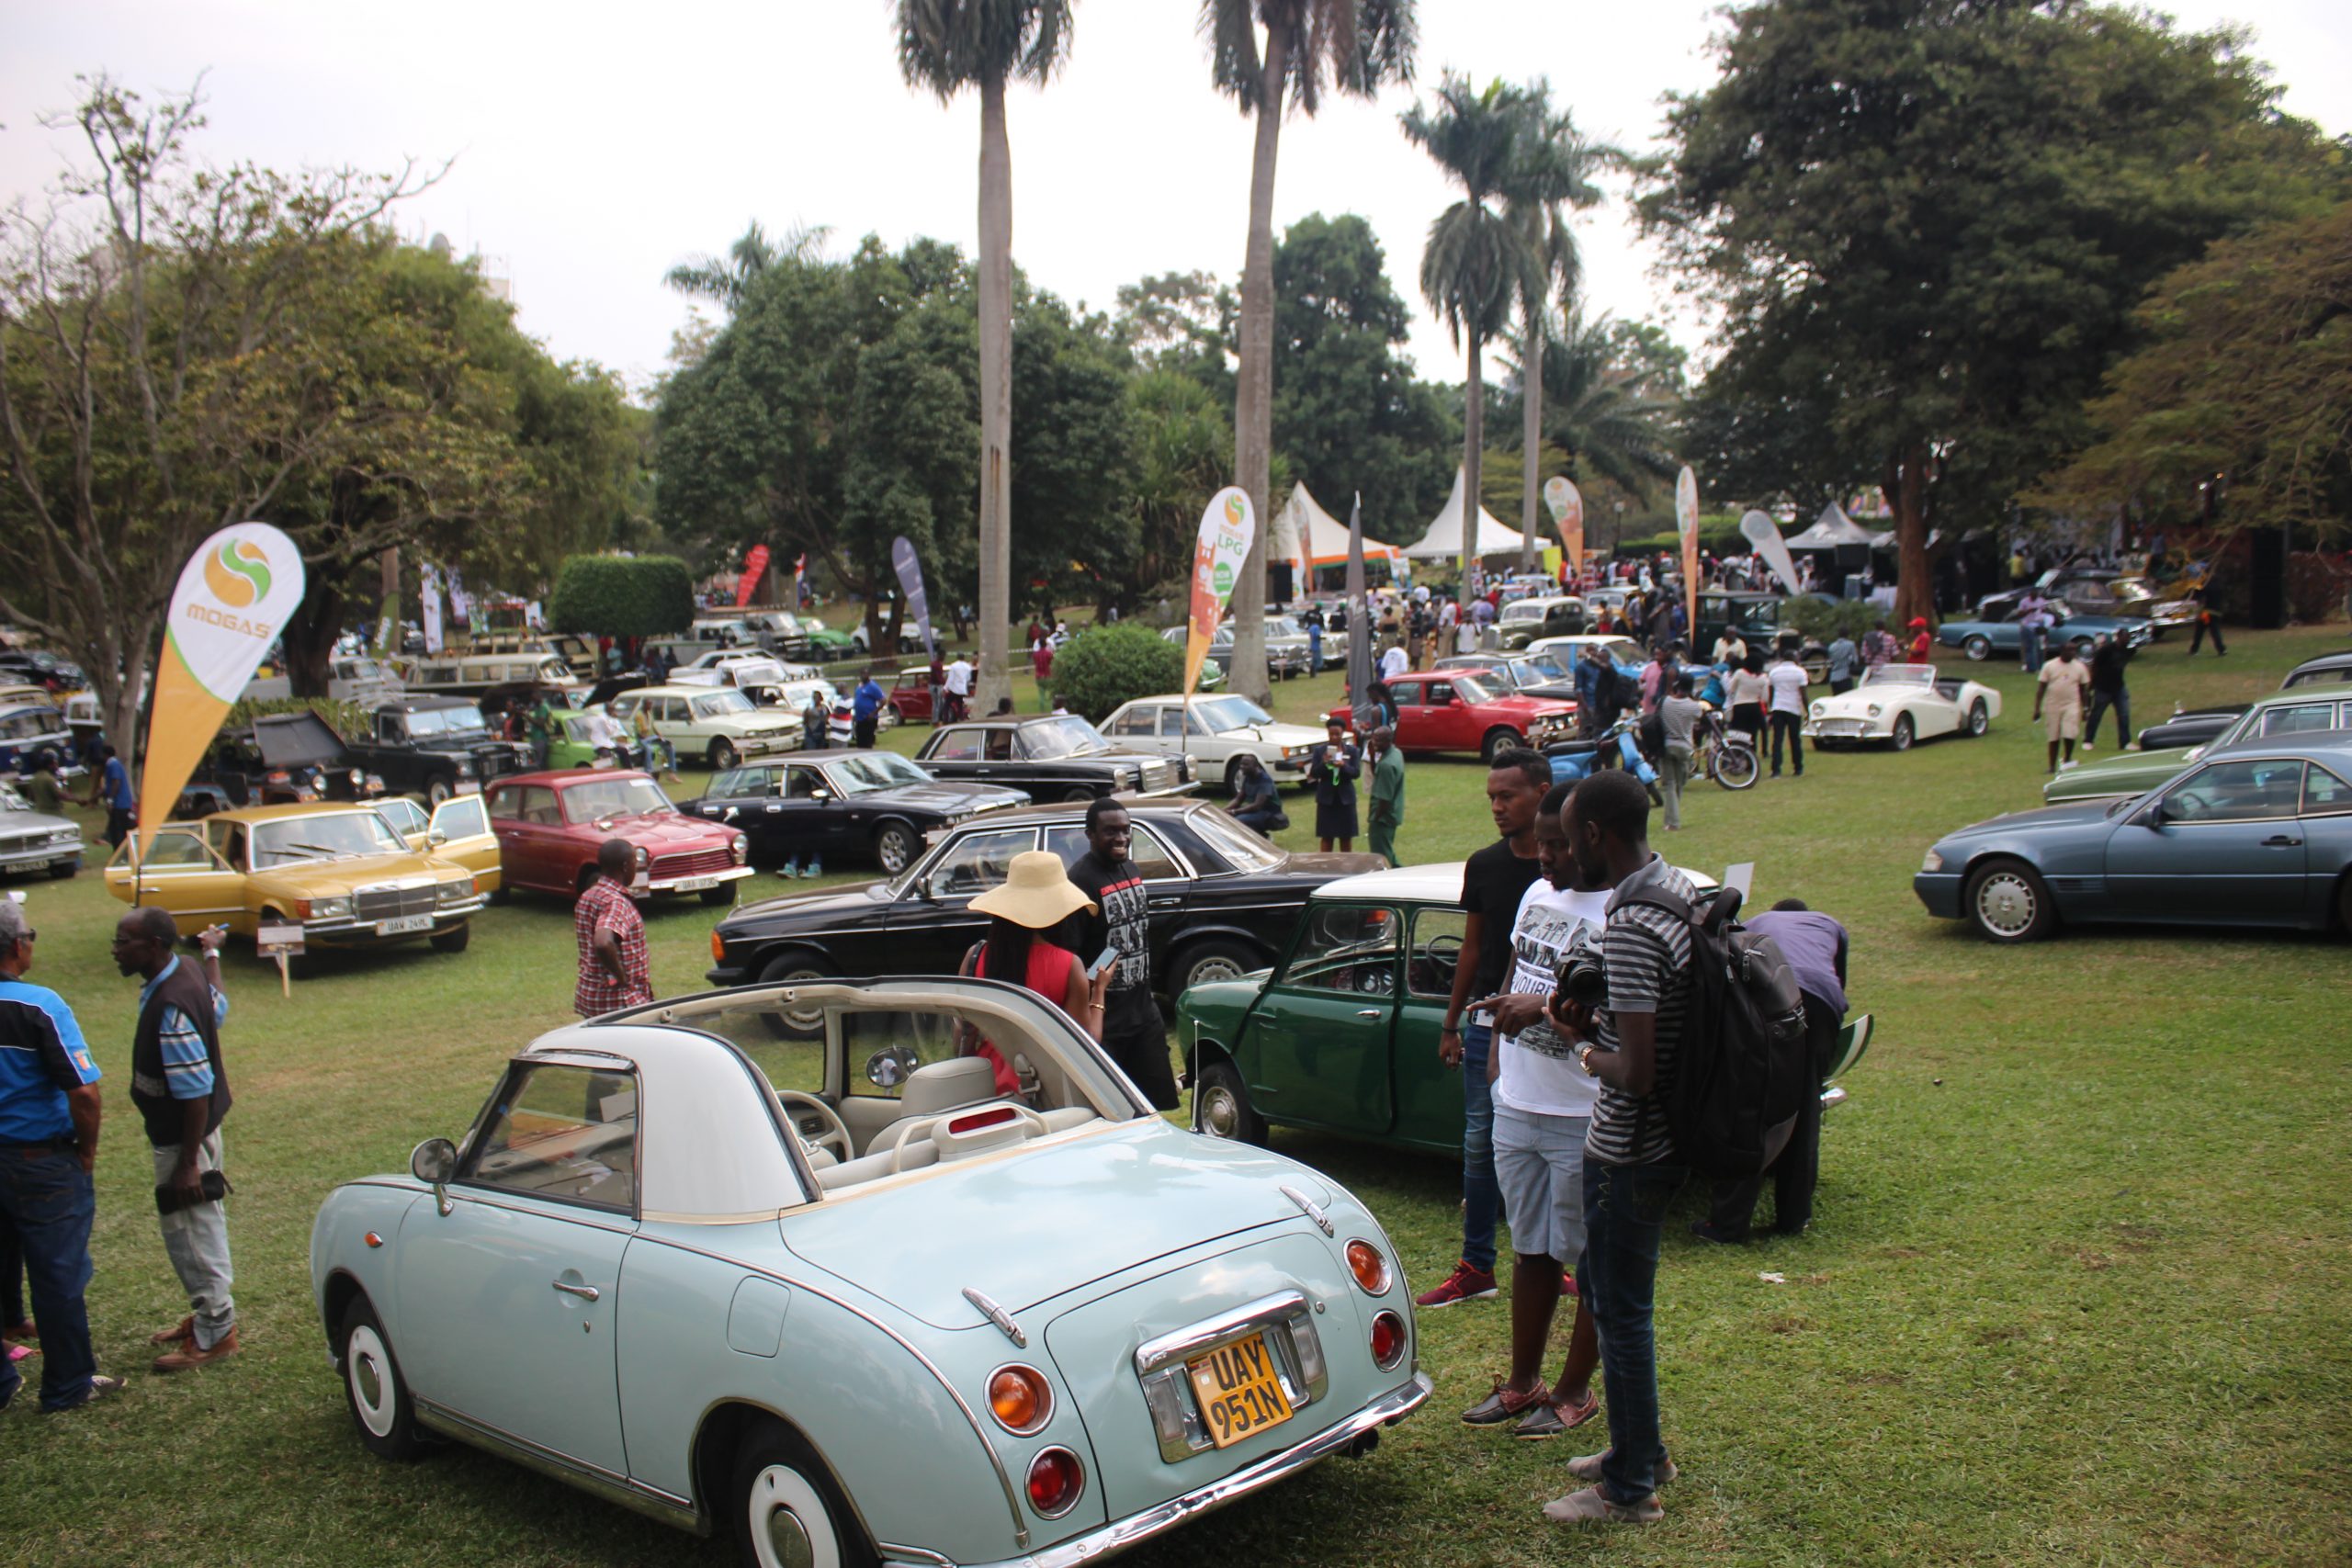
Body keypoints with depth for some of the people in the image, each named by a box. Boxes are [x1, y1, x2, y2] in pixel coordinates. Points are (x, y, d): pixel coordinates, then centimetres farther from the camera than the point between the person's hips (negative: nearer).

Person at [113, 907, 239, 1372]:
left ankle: (214, 1334, 18)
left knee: (192, 1233, 4)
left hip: (184, 1138, -10)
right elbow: (218, 1008, 22)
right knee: (200, 1229, 22)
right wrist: (212, 953, 38)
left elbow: (196, 1094, -29)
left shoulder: (171, 1008, -30)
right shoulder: (185, 978, -2)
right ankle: (209, 1313, 38)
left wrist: (188, 1164, -25)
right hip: (182, 1133, 10)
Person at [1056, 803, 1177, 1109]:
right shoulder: (1080, 881, -18)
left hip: (1143, 1012, 8)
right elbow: (1068, 956, -20)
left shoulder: (1133, 871, 9)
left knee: (1158, 1099, 15)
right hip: (1104, 1021, -8)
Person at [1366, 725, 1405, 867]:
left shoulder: (1386, 764, -27)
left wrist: (1376, 818, -15)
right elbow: (1376, 774, 16)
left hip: (1384, 816, -10)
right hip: (1393, 814, 10)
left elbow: (1385, 798, -25)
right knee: (1388, 852, 23)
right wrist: (1373, 756, 1)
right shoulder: (1396, 753, 3)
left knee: (1381, 856, 1)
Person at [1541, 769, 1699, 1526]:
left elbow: (1636, 1073, -29)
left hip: (1627, 1153, -10)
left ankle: (1630, 1490, 20)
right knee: (1604, 1291, 23)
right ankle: (1642, 1449, 37)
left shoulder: (1629, 927, -27)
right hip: (1665, 1140, 10)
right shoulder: (1680, 890, 4)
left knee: (1622, 1313, 5)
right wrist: (1597, 1021, 5)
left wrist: (1592, 1056, -9)